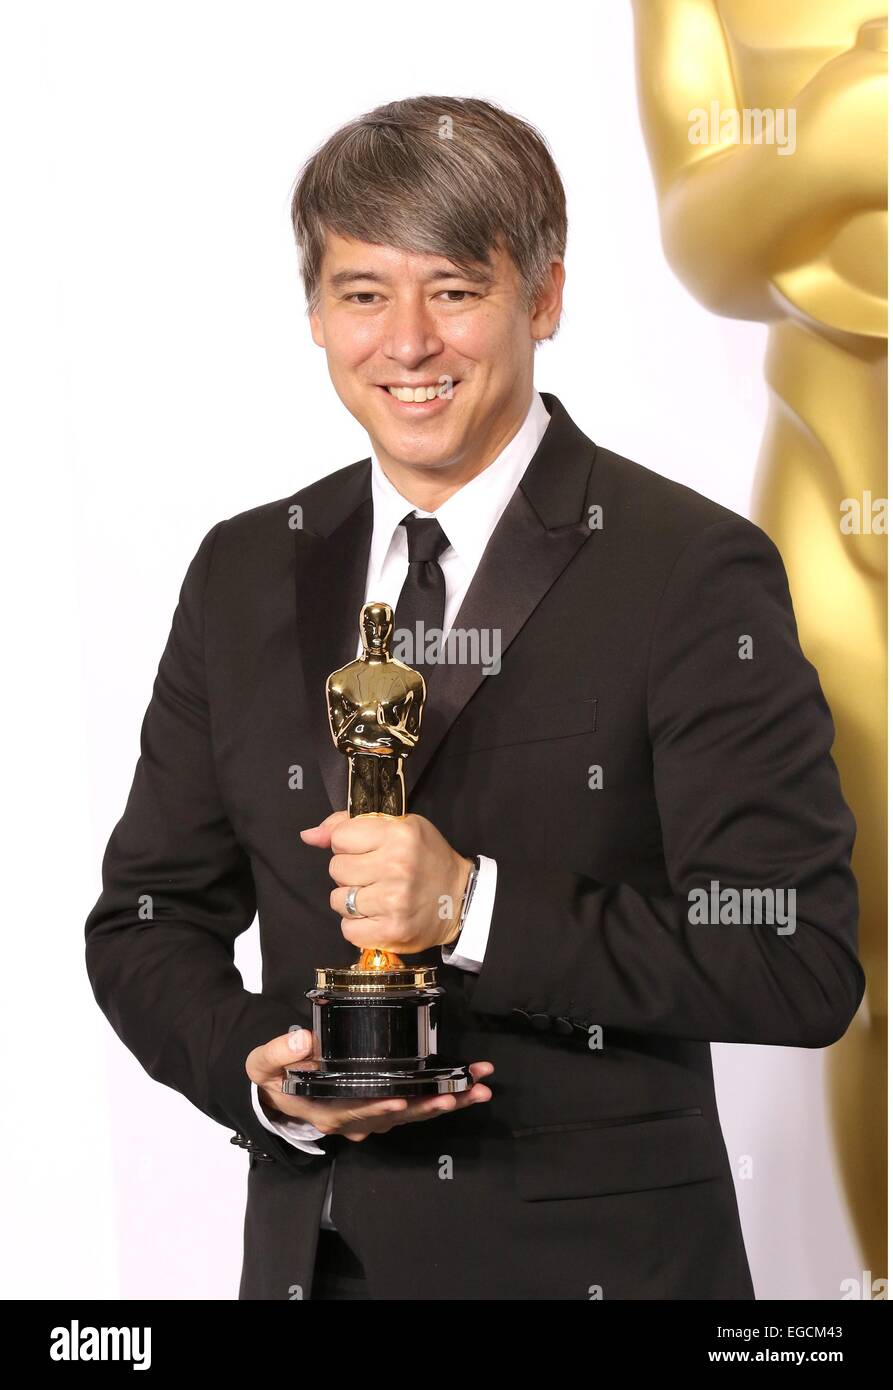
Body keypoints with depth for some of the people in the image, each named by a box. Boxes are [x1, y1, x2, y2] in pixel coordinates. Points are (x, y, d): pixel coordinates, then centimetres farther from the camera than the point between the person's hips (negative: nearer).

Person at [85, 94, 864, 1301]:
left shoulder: (697, 573, -10)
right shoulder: (244, 576, 5)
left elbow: (806, 964, -15)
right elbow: (145, 923, 9)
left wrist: (477, 905, -23)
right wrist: (256, 1067, -10)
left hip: (599, 1258, -3)